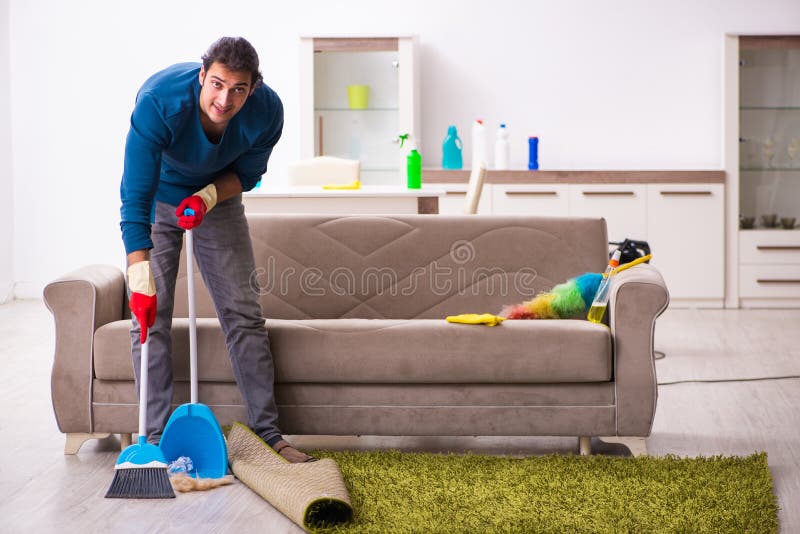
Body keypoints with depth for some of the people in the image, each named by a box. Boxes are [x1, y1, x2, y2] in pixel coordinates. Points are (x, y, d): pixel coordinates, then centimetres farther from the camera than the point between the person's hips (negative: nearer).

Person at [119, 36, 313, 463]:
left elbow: (246, 174, -7)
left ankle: (266, 432, 5)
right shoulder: (159, 102, -37)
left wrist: (208, 196, -28)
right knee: (150, 316, -10)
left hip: (217, 198, 3)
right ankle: (156, 437, -3)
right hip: (157, 199, -3)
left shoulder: (266, 112, -27)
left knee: (244, 313, -1)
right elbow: (135, 199, -38)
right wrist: (140, 278, -44)